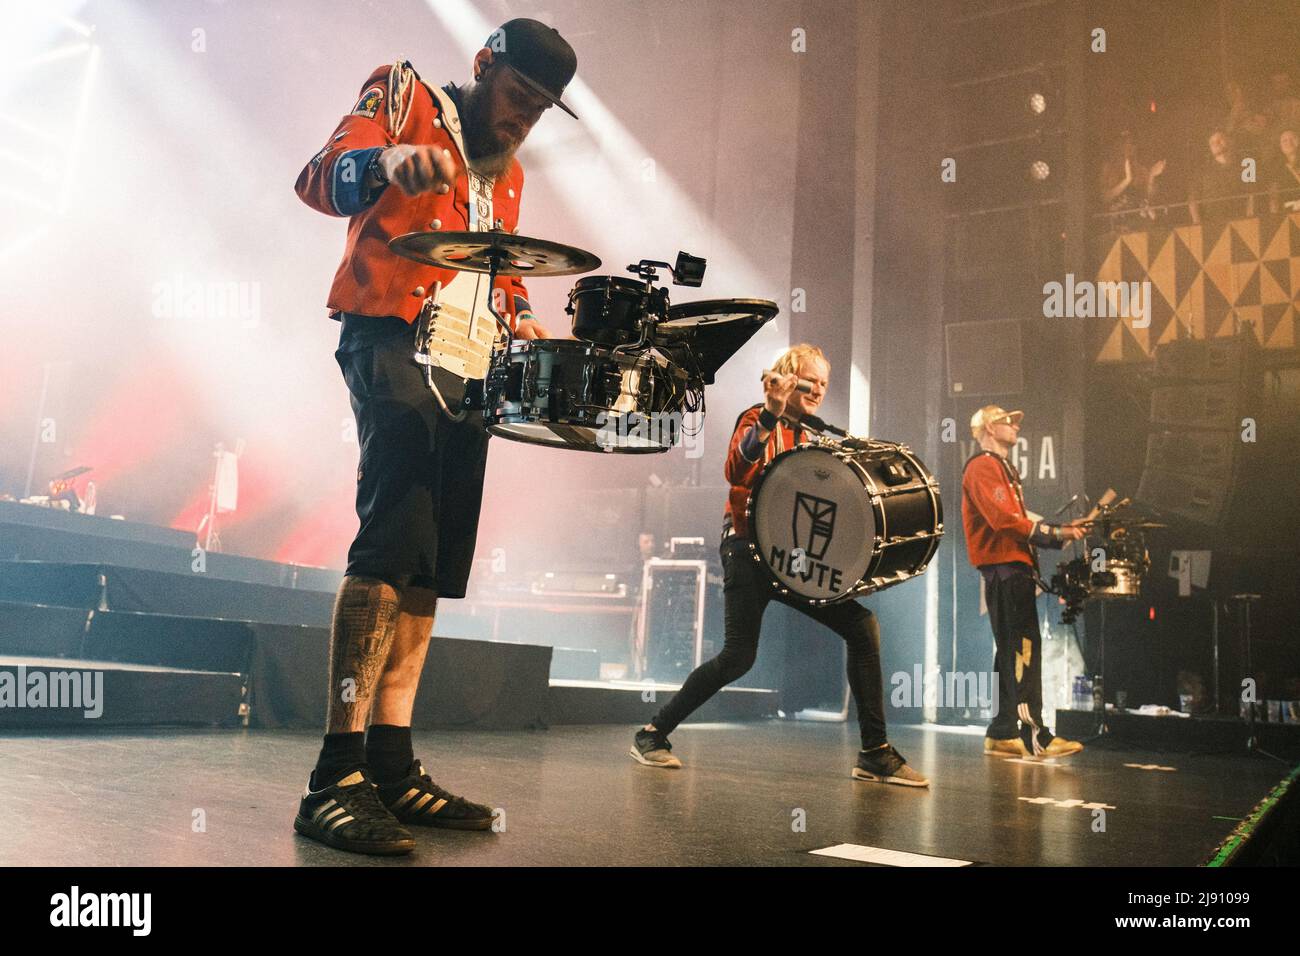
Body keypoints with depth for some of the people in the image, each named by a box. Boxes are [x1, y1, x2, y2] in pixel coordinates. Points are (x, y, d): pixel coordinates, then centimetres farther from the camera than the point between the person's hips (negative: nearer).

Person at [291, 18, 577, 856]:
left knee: (432, 568, 3)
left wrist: (523, 322, 10)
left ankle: (392, 766, 8)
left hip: (468, 369, 8)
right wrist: (386, 161, -34)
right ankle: (336, 777, -20)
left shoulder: (507, 175, 25)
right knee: (393, 541, -21)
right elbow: (320, 178, -11)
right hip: (394, 344, -8)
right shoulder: (404, 95, 5)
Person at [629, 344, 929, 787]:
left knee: (863, 626, -8)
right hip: (749, 550, -6)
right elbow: (736, 471, -27)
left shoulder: (805, 438, 17)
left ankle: (875, 753, -3)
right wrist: (770, 415, -37)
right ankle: (652, 734, 8)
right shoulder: (756, 420, -5)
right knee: (739, 656, -11)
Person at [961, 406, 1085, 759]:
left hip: (1014, 568, 11)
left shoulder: (1002, 468, 26)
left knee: (1016, 651, 10)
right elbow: (1004, 520, -18)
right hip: (1004, 568, -11)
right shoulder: (983, 466, -6)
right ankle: (1034, 735, -15)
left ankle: (1003, 735, 13)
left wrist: (1060, 533, 8)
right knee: (1024, 647, -14)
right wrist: (1056, 534, -15)